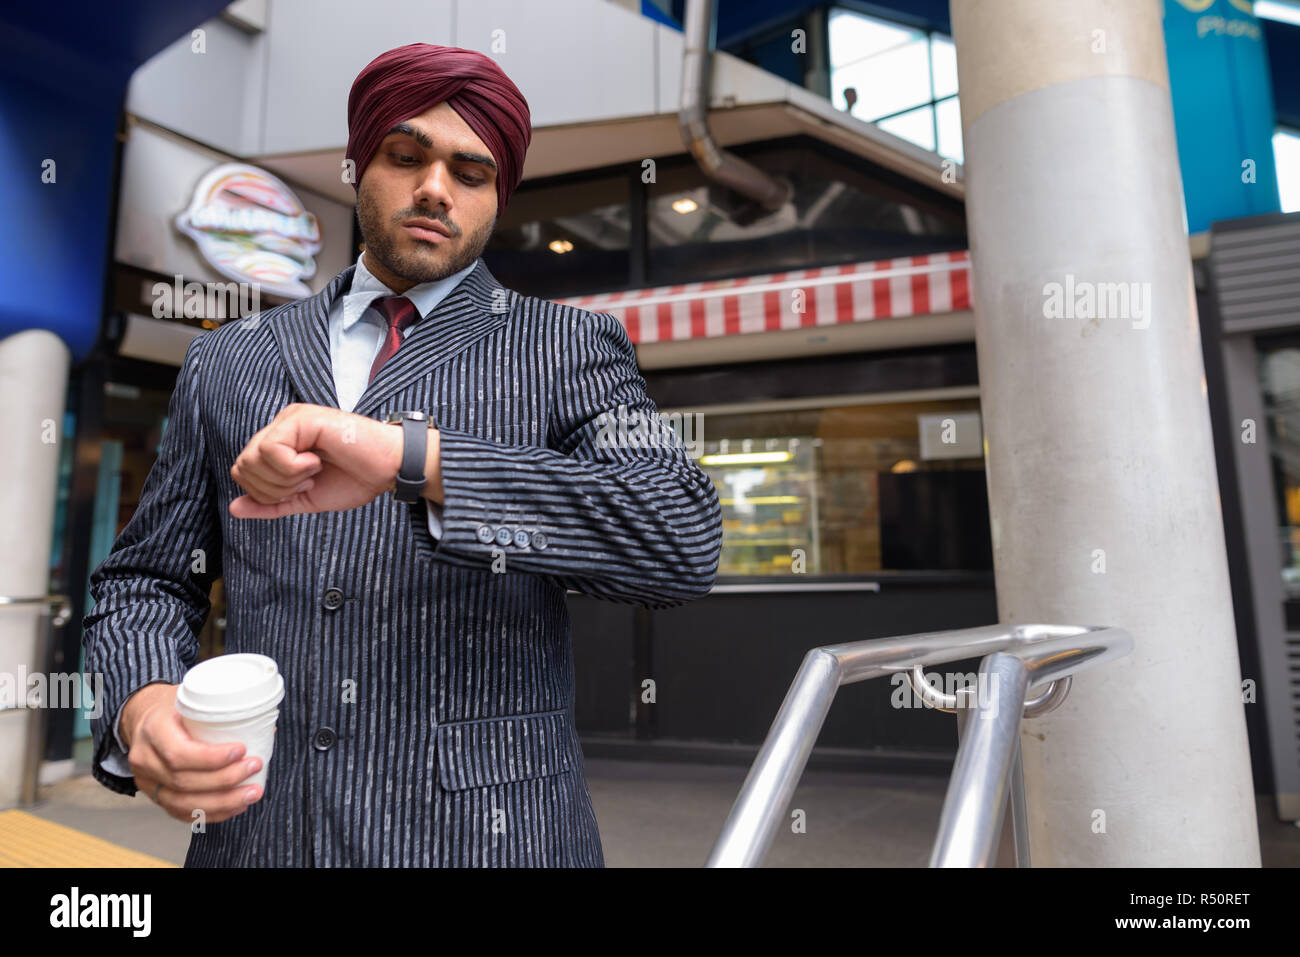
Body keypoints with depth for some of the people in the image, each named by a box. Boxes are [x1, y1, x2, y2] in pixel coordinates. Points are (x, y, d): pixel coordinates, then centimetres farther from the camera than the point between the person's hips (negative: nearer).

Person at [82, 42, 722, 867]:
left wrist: (414, 459, -28)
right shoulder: (227, 362, 8)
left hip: (484, 830, -2)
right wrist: (141, 702, -10)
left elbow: (685, 537, -19)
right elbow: (147, 578, 12)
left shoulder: (569, 351, -4)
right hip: (254, 829, 3)